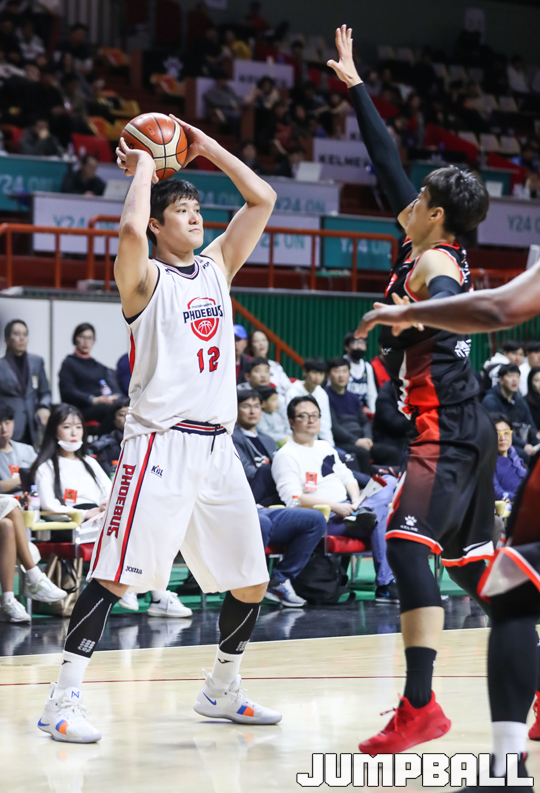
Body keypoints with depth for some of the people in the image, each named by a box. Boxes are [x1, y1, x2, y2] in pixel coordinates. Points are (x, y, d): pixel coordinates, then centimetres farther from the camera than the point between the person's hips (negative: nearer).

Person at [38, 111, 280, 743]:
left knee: (251, 583, 10)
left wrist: (204, 145, 13)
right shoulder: (144, 278, -2)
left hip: (218, 447, 7)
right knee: (115, 575, -11)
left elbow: (262, 199, 16)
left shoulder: (218, 266, 17)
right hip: (161, 445, -7)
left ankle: (221, 692, 26)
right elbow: (131, 229, -24)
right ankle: (62, 701, -9)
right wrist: (143, 166, -7)